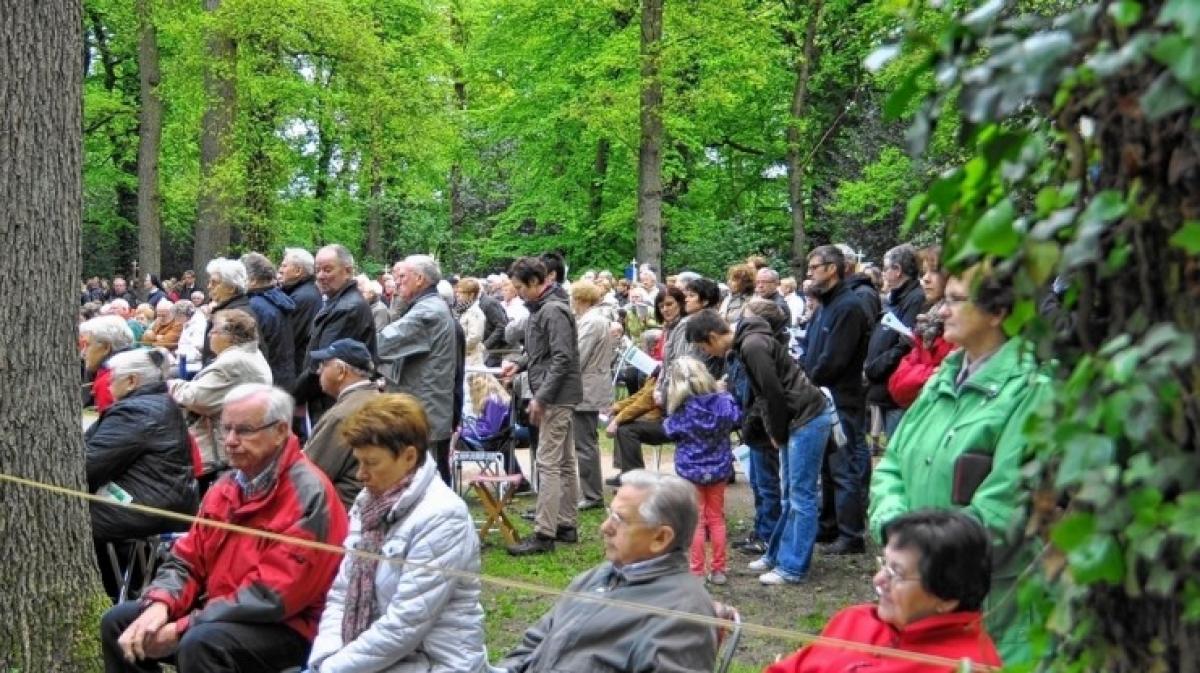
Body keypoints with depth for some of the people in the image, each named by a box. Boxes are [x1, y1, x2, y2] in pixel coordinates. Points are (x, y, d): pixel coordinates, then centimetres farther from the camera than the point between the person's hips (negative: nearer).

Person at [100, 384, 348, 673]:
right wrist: (159, 605, -12)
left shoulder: (309, 495, -19)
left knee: (200, 644, -34)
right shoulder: (225, 487, 9)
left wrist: (182, 628, -23)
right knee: (118, 622, 3)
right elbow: (186, 560, 11)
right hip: (218, 612, 9)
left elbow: (272, 595, -24)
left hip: (283, 628, -9)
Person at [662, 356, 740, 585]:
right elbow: (736, 420, 7)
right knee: (716, 518, 15)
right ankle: (718, 569, 20)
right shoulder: (723, 402, -11)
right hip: (718, 468, 3)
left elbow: (670, 432, -4)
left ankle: (697, 571, 9)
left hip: (691, 470, -3)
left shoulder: (681, 412, -19)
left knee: (696, 521, 7)